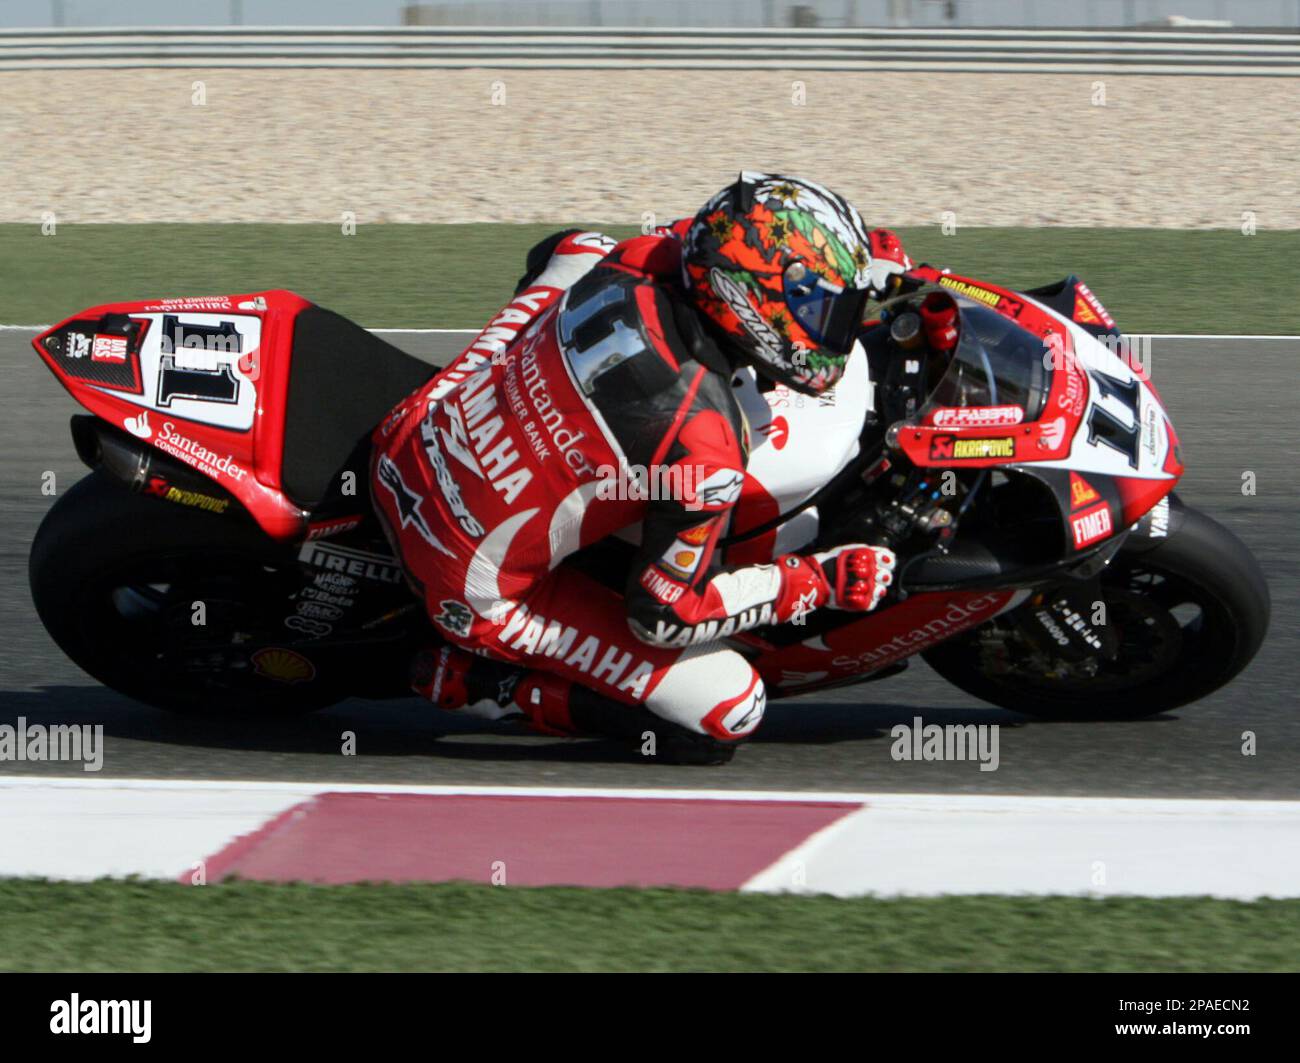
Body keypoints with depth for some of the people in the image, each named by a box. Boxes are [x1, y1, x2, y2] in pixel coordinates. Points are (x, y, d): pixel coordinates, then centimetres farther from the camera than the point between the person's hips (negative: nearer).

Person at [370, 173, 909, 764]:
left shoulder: (641, 265, -11)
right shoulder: (706, 445, -29)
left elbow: (569, 250, 16)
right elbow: (661, 614, -18)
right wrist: (819, 583, -11)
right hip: (479, 591, -7)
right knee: (729, 714, -4)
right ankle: (484, 682, 1)